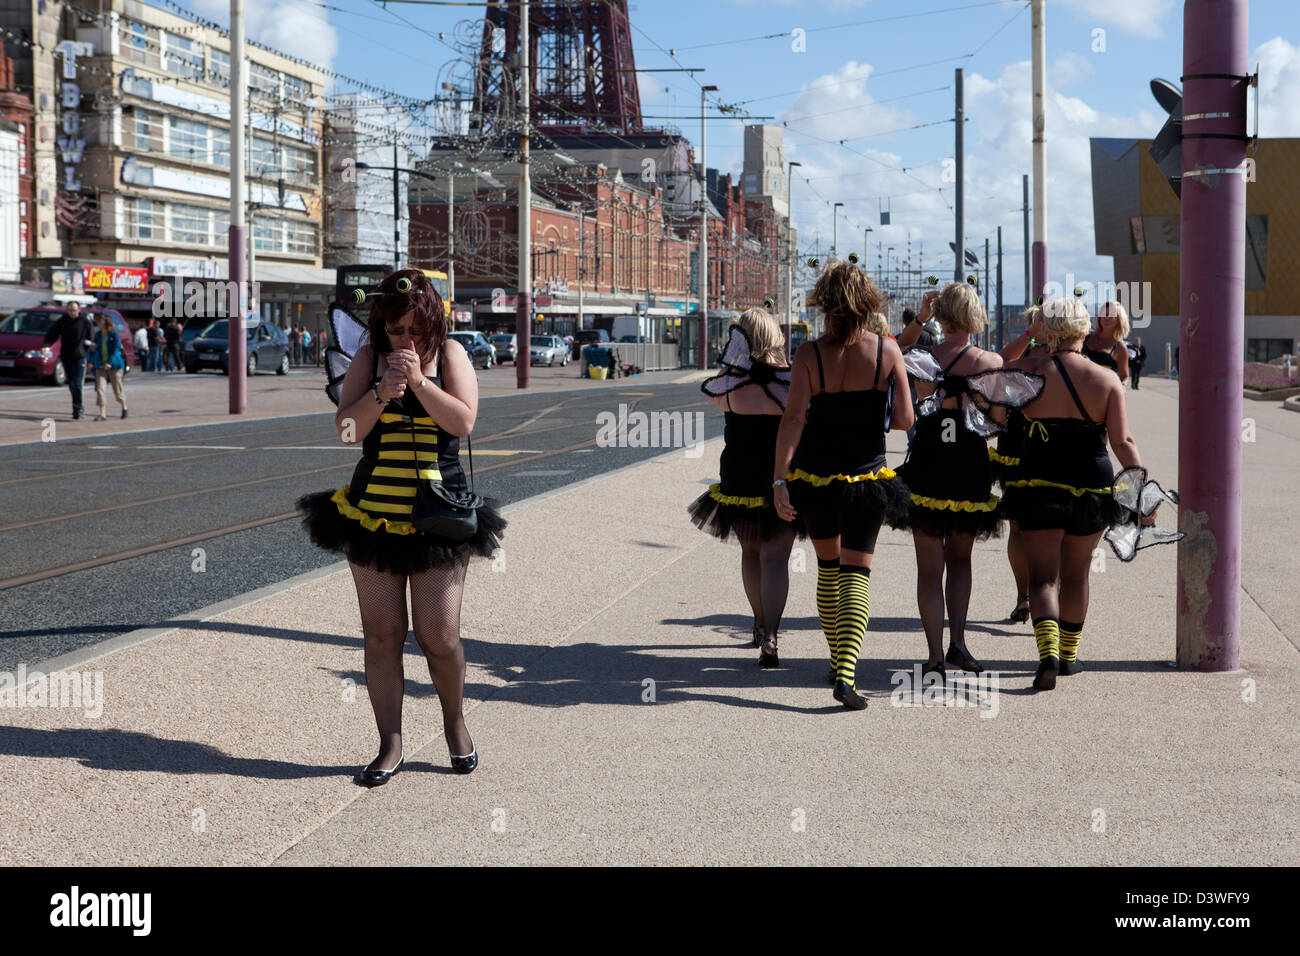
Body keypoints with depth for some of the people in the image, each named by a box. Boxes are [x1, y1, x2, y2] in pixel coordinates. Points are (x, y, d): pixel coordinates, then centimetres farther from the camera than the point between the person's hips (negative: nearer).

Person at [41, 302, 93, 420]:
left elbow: (91, 338, 3)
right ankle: (79, 407, 22)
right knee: (71, 384, 10)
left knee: (78, 384, -12)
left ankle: (77, 408, -11)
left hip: (79, 357, -3)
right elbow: (51, 335, 1)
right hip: (66, 356, 3)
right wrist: (45, 346, -18)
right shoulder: (61, 321, 2)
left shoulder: (85, 322, -3)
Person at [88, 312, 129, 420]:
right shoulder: (97, 334, 8)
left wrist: (110, 363, -22)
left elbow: (116, 348, -13)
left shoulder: (114, 333, -8)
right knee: (99, 388, -11)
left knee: (117, 389, 7)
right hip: (100, 365, 4)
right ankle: (103, 413, -14)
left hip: (114, 365, -4)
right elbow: (96, 349, 17)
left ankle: (124, 407, 33)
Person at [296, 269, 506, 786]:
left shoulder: (449, 354, 3)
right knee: (382, 633, 2)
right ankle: (390, 746, 12)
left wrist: (420, 381, -18)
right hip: (373, 512, 2)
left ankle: (454, 720, 25)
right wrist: (383, 392, -18)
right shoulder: (369, 357, 5)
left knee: (439, 636, -3)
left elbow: (463, 422, -9)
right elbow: (346, 427, -4)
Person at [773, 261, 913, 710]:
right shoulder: (887, 350, -5)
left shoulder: (809, 354, -7)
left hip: (814, 474, 1)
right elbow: (904, 419, -6)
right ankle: (846, 674, -16)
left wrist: (779, 478, -17)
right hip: (867, 474, -1)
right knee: (856, 575, 1)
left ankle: (838, 662, 31)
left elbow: (794, 417, -15)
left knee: (828, 567, 20)